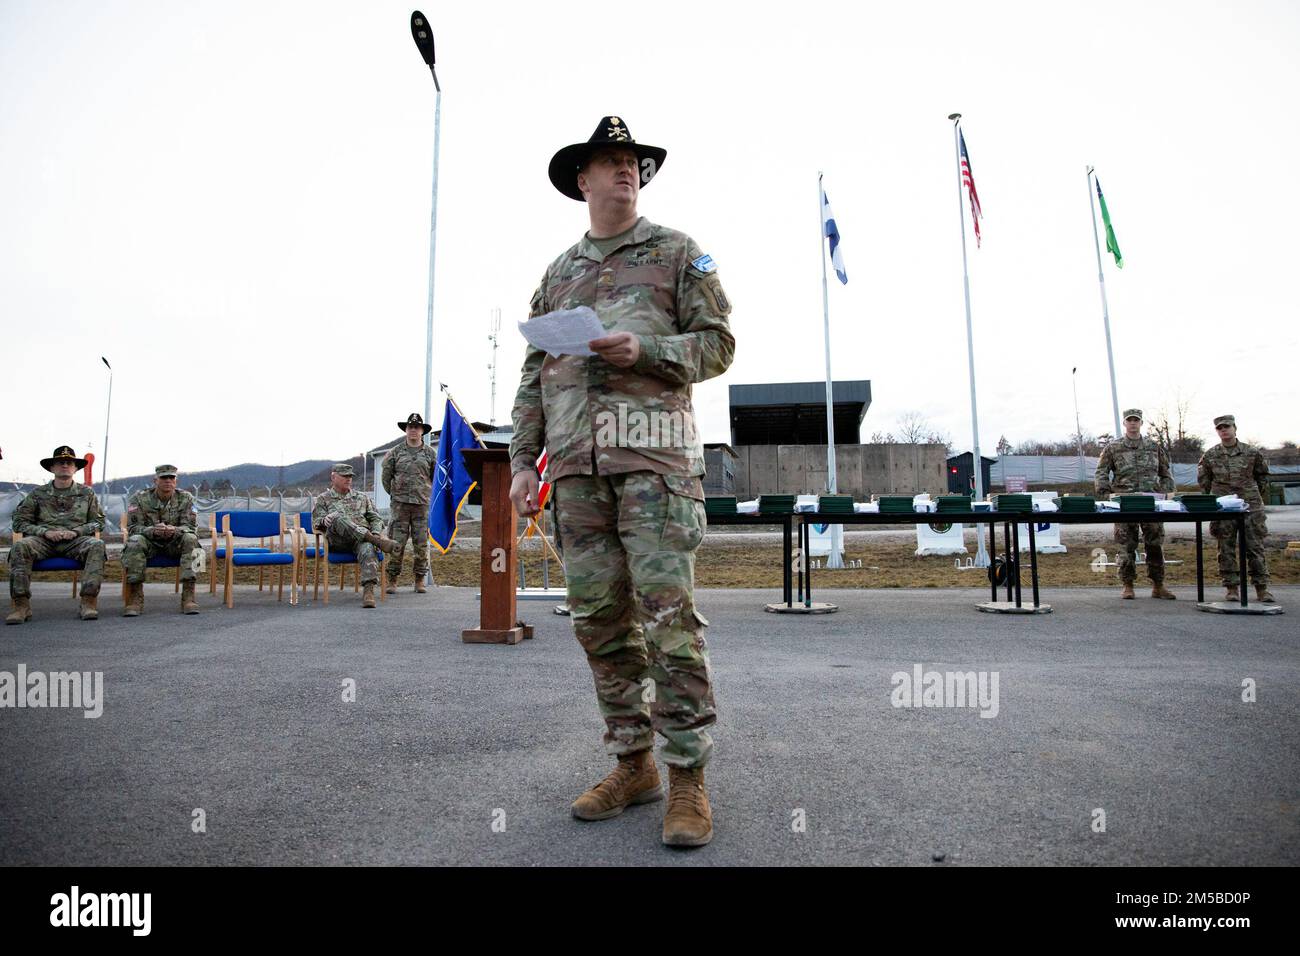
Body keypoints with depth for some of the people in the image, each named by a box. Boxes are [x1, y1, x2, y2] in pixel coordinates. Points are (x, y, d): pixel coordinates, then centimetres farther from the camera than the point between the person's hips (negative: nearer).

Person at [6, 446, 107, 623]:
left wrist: (76, 531, -5)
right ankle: (21, 605, -31)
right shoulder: (38, 493, 16)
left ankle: (89, 602, -38)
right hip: (43, 540, 1)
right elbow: (19, 522, 11)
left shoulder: (86, 493, 17)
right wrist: (45, 531, -6)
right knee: (19, 546, -32)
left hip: (76, 540, -1)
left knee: (97, 545, -33)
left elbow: (98, 522, 13)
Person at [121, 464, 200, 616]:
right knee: (135, 541, -32)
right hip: (150, 542, 0)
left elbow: (191, 527, -8)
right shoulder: (139, 498, -3)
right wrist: (153, 530, -33)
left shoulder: (186, 498, -2)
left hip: (175, 544, 0)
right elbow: (132, 528, -10)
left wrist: (175, 530, -33)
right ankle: (135, 597, -28)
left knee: (191, 539, -30)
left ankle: (188, 596, -32)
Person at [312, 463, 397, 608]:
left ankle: (368, 591, -51)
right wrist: (324, 521, -14)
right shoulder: (323, 499, 23)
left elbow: (375, 518, 21)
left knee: (368, 549, -37)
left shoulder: (362, 497, 28)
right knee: (338, 517, -35)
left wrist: (376, 533, -1)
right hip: (337, 540, -1)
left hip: (363, 538, 1)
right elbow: (316, 523, 12)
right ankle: (379, 542, -43)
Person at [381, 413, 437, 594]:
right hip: (400, 505, 0)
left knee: (421, 544, 2)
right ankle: (392, 580, 6)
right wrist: (394, 494, 10)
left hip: (423, 505, 1)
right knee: (396, 543, -2)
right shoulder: (396, 452, 7)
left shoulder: (431, 453, 8)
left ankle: (420, 580, 11)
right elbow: (386, 476, 13)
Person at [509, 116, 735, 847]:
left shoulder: (678, 252, 12)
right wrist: (523, 460, 9)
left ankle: (689, 777, 3)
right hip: (577, 457, 5)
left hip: (652, 446, -4)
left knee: (668, 610, -10)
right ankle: (634, 765, 17)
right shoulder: (559, 272, 23)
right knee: (599, 615, 3)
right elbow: (534, 376, 18)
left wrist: (644, 351, -14)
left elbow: (717, 345, 3)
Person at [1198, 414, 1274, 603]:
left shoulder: (1252, 452, 3)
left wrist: (1257, 494, 16)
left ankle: (1262, 589, 10)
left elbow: (1262, 474, 17)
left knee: (1256, 548, 2)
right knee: (1226, 550, 2)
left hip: (1251, 506, 0)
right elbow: (1203, 479, 15)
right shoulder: (1210, 456, 2)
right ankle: (1232, 589, 9)